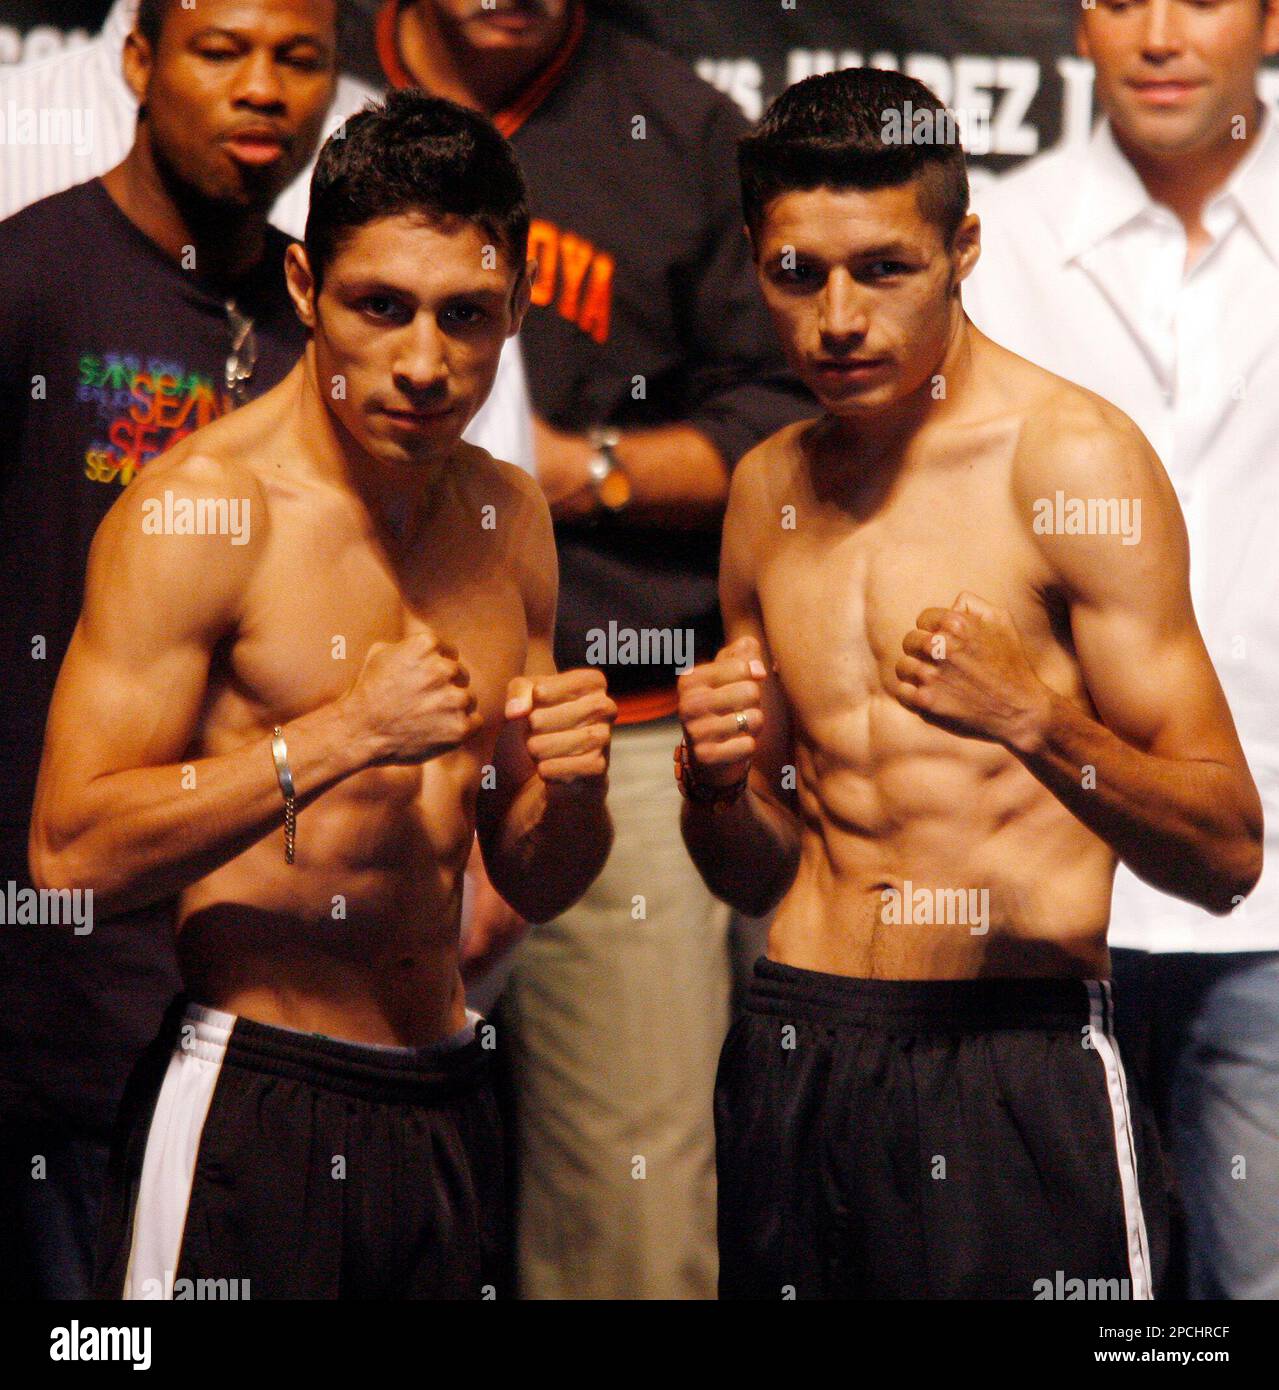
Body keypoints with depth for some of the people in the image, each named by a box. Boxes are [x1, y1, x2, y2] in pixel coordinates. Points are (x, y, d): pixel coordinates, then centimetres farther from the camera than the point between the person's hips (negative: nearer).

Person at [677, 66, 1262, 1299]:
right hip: (795, 1054, 5)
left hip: (1018, 1059, -5)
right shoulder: (770, 490, 12)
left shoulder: (1071, 457, -7)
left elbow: (1226, 858, -10)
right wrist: (714, 783, -2)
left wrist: (1036, 722, -26)